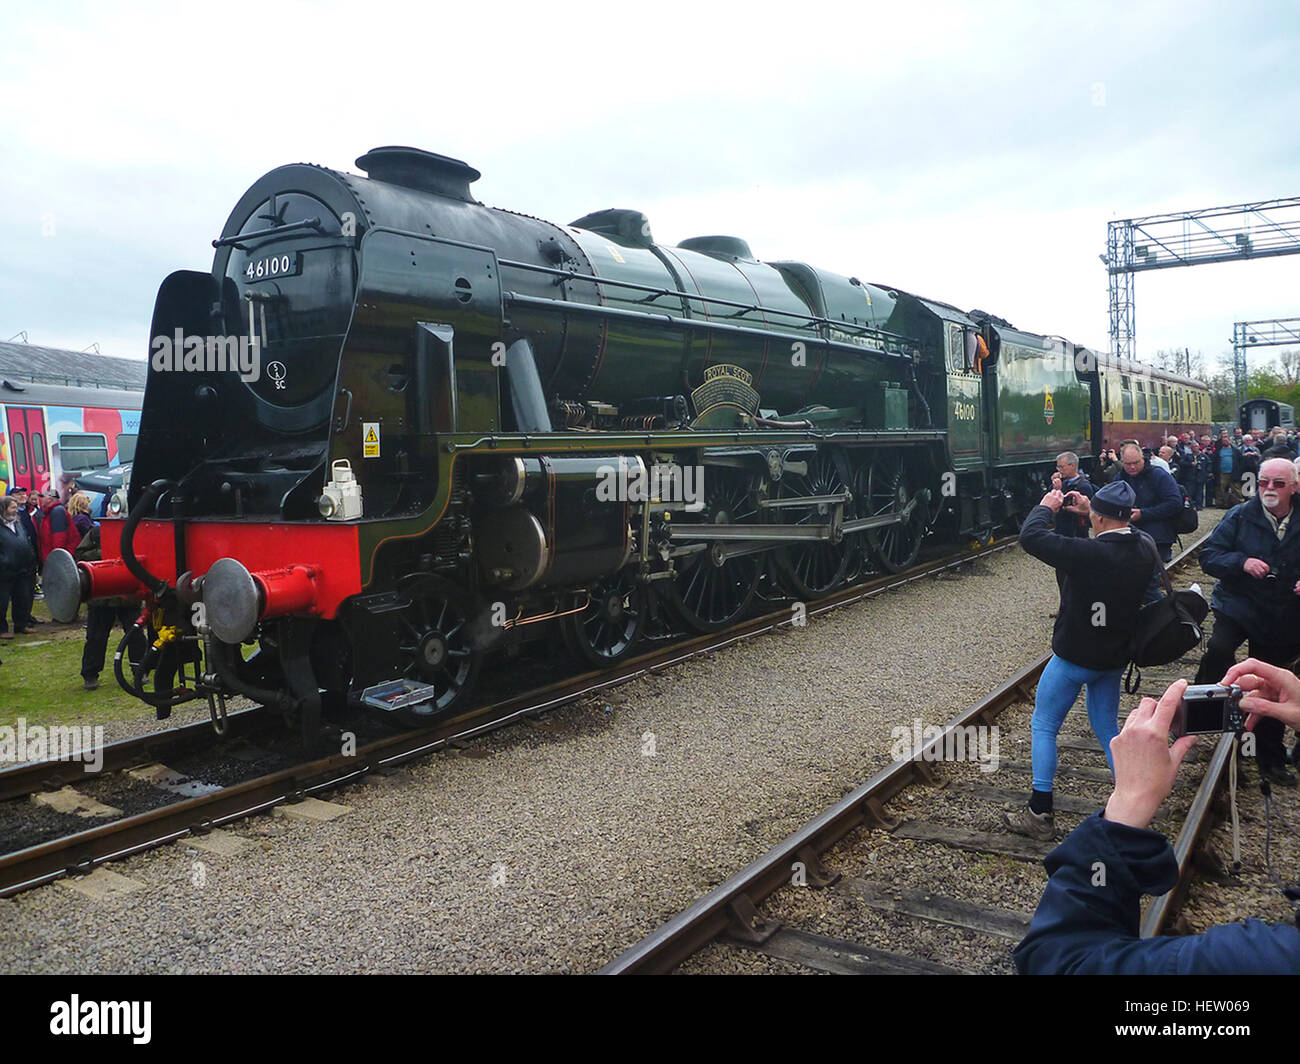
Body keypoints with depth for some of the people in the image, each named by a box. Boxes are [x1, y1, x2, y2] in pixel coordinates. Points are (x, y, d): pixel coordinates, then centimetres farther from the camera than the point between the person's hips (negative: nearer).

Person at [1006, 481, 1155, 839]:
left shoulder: (1089, 553, -29)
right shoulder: (1144, 549, -7)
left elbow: (1031, 536, -24)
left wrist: (1045, 507, -7)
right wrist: (1088, 511, 12)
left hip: (1074, 658, -7)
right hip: (1115, 658, 7)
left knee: (1043, 726, 7)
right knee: (1107, 728, 22)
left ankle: (1040, 814, 8)